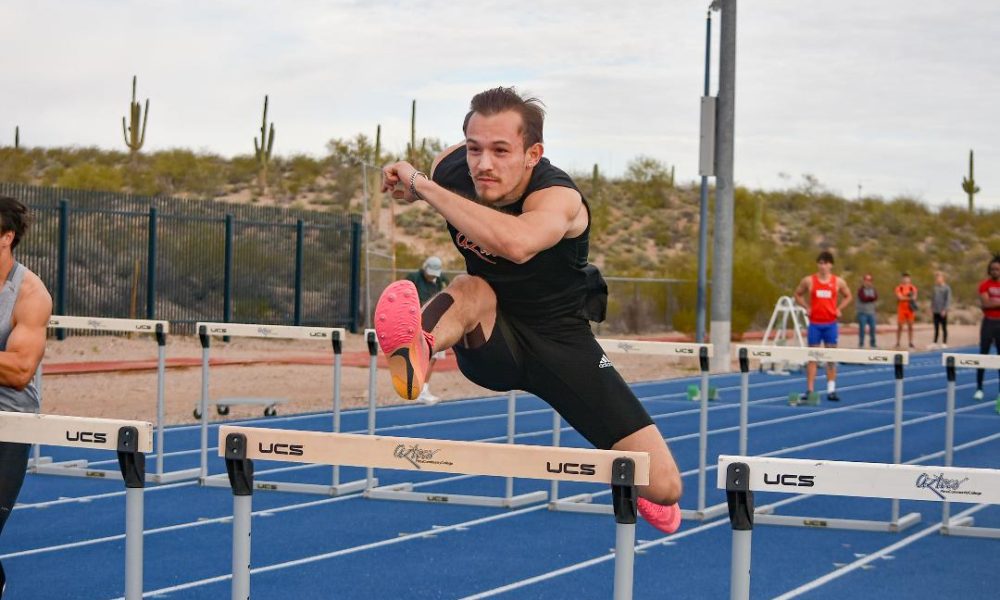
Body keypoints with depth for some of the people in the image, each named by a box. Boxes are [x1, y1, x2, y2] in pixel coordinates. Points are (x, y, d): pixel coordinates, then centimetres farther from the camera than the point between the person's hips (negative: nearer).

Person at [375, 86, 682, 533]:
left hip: (560, 341, -2)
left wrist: (424, 187, -53)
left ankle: (644, 493, 30)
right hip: (490, 343, 2)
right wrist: (409, 189, 0)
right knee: (471, 289, -35)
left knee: (663, 487, -8)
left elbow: (517, 243, -59)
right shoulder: (449, 170, -15)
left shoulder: (558, 197, -31)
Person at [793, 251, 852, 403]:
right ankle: (810, 390, 0)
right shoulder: (808, 281, -1)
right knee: (812, 356, -1)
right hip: (814, 323, -1)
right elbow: (798, 294, 12)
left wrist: (839, 309, 1)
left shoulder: (838, 282, 2)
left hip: (831, 323, 1)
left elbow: (848, 296, 15)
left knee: (831, 357, 3)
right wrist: (807, 307, -2)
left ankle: (831, 389, 8)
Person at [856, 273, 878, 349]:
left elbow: (876, 297, -5)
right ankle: (861, 344, 1)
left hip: (871, 312, 4)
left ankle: (873, 343, 12)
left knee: (872, 328, 3)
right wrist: (871, 298, -6)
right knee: (862, 328, -5)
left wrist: (867, 298, -15)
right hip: (862, 312, -4)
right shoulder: (861, 289, -4)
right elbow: (862, 298, -17)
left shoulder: (873, 289, 10)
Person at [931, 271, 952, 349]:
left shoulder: (946, 288, -7)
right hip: (935, 311, 5)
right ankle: (935, 342, 12)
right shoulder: (935, 288, 9)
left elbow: (948, 299, -10)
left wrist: (945, 309, -16)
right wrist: (931, 307, 8)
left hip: (943, 311, -5)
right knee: (936, 328, 9)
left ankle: (944, 343, 7)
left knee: (944, 328, 2)